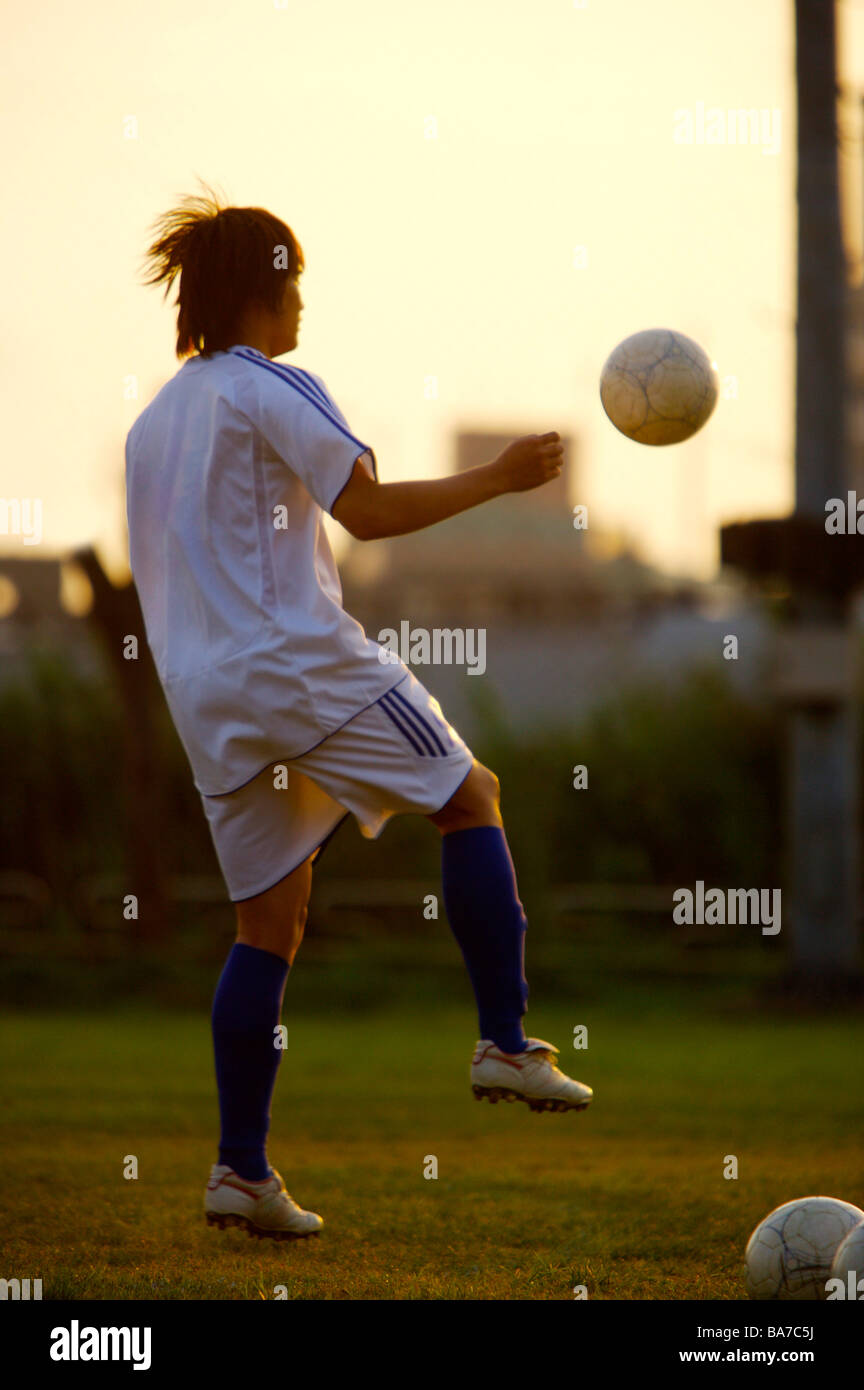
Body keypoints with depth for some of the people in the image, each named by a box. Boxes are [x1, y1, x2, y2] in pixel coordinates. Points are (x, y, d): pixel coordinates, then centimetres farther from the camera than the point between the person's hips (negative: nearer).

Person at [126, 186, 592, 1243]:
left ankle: (241, 1168, 2)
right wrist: (497, 478, -6)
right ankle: (505, 1043, -3)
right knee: (471, 799, 5)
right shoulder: (270, 390, -5)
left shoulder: (152, 421, 20)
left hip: (205, 699, 8)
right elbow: (369, 511, -12)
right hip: (299, 661, -8)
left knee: (269, 923, 8)